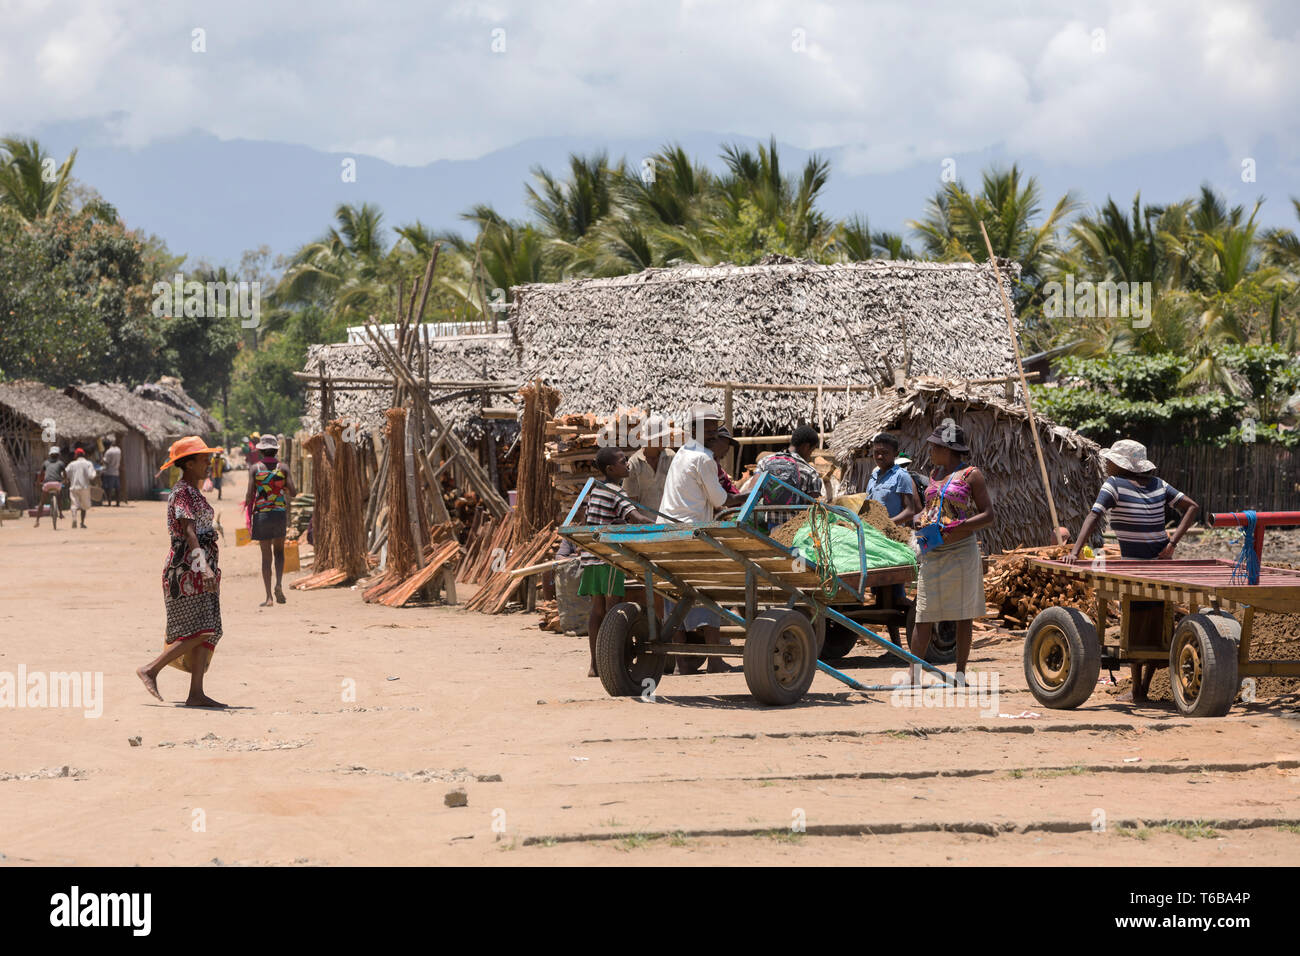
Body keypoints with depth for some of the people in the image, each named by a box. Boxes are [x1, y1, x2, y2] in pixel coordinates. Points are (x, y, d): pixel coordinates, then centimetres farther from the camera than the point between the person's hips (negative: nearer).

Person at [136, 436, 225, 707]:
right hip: (187, 568, -10)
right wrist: (204, 567, -32)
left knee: (207, 631, 3)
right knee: (200, 631, -14)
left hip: (201, 567, 10)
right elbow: (189, 532, -23)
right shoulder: (182, 493, -12)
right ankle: (150, 670, -8)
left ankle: (196, 693, -1)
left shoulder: (193, 491, 18)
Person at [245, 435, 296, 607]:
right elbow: (292, 492, -4)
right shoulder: (283, 468, 0)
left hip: (261, 514, -1)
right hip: (280, 512, 1)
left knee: (266, 555, 4)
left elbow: (250, 494, -9)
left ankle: (269, 597, 1)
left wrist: (247, 505, 10)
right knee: (279, 551, 18)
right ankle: (278, 584, -5)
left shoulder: (255, 468, -3)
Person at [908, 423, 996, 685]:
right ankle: (914, 675, 2)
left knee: (963, 614, 0)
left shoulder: (971, 475, -3)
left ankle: (960, 675, 5)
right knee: (924, 615, 1)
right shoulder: (934, 474, 17)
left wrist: (957, 526, -20)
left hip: (961, 551, -6)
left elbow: (989, 516, -7)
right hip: (932, 553, 6)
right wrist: (919, 520, 8)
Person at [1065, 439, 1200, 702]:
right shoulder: (1158, 485, 10)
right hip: (1162, 563, 6)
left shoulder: (1114, 484, -7)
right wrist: (1173, 543, -1)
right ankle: (1145, 687, 14)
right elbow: (1193, 507, 6)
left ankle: (1136, 691, 4)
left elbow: (1094, 516, -20)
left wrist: (1075, 550, -27)